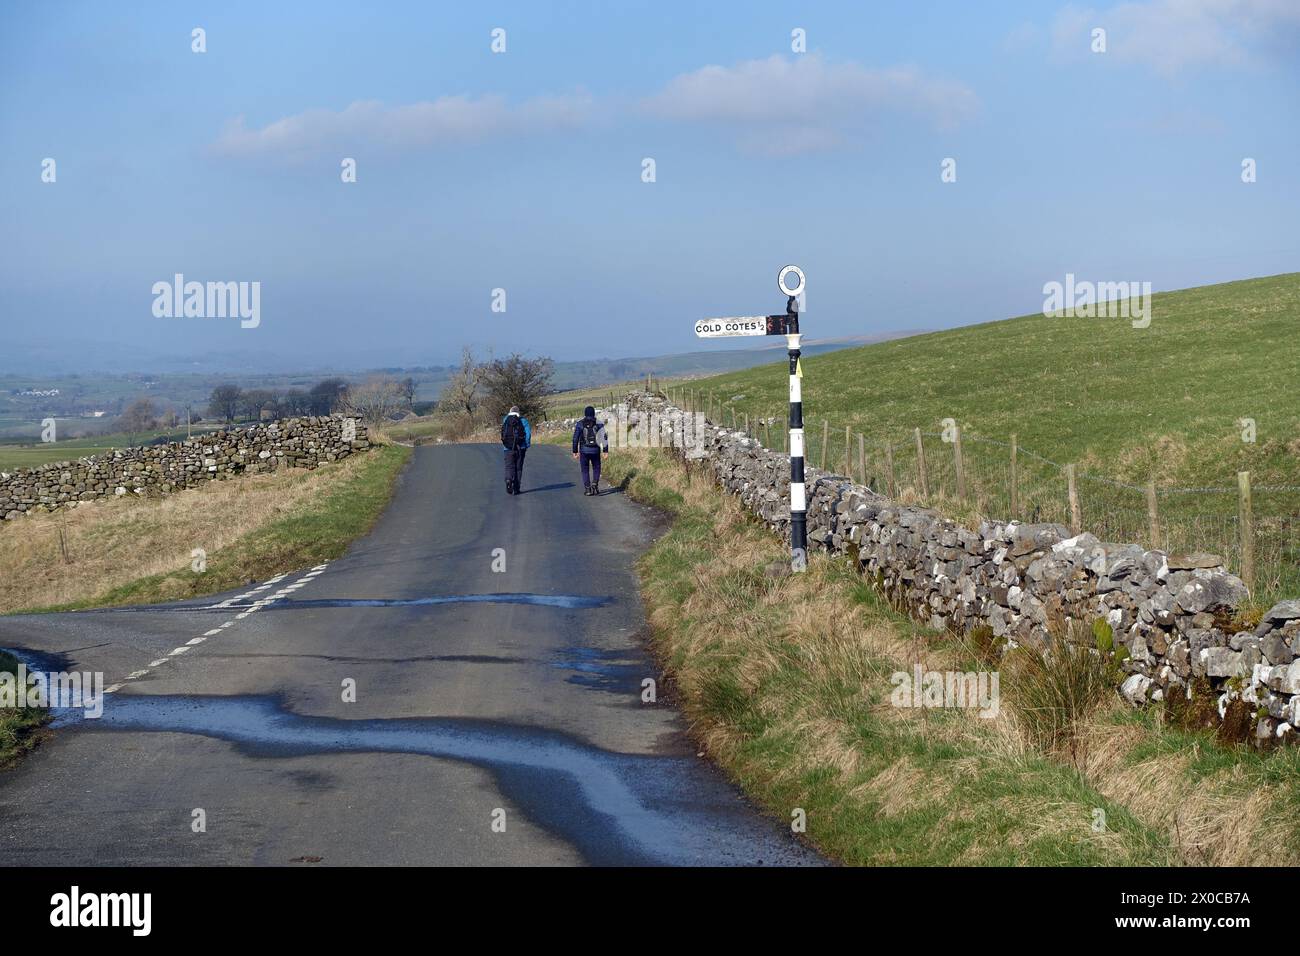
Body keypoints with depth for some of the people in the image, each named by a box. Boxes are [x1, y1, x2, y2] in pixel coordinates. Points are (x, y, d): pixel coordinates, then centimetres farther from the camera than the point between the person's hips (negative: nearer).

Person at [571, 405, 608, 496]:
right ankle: (595, 484, -5)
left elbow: (575, 438, -2)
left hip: (584, 450, 0)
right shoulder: (598, 424, -1)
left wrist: (575, 452, 4)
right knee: (596, 469, 16)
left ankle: (587, 488, 3)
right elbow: (604, 437, -4)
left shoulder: (580, 424, -2)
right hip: (595, 450, 0)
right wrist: (605, 451, 0)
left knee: (585, 470, 10)